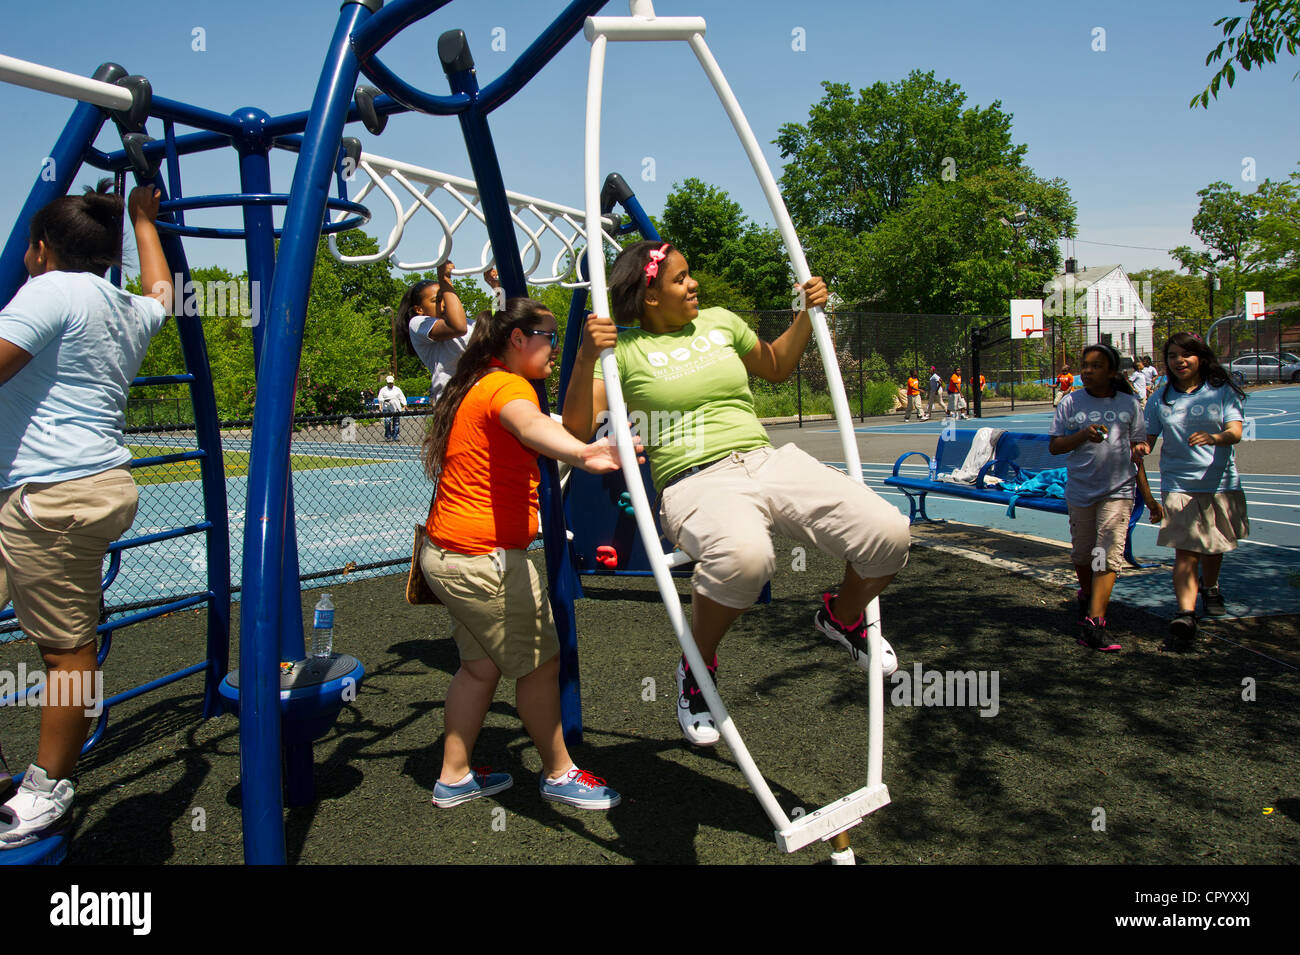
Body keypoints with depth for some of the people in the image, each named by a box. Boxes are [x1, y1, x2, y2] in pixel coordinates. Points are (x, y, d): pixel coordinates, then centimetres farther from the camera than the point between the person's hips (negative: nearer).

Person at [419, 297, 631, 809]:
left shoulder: (475, 386, 16)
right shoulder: (508, 386, -15)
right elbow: (530, 425, -40)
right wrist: (581, 452, -59)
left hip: (447, 552, 10)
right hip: (484, 558, -10)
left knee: (482, 664, 19)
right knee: (540, 663, 4)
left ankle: (454, 778, 28)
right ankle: (559, 775, 20)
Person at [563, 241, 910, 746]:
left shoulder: (719, 322, 20)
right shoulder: (624, 349, 4)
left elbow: (776, 366, 35)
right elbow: (578, 427, -5)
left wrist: (806, 315, 22)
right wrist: (586, 355, -17)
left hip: (769, 461, 6)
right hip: (696, 481, -5)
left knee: (888, 532, -16)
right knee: (743, 554, -42)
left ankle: (843, 615, 20)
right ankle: (697, 667, -10)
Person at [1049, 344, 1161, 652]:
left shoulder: (1129, 404, 5)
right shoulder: (1070, 402, 3)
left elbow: (1136, 452, 10)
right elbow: (1054, 446, 2)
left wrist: (1149, 498, 8)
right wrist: (1083, 435, -17)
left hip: (1119, 490, -1)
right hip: (1080, 490, 1)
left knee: (1108, 554, -13)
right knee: (1082, 554, 13)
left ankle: (1093, 623, -16)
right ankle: (1087, 595, 43)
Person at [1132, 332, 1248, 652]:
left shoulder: (1222, 391, 0)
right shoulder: (1161, 398, 3)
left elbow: (1235, 431, -12)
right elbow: (1149, 437, 4)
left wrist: (1214, 437, -35)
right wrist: (1142, 447, -20)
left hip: (1221, 482, 1)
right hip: (1179, 484, -1)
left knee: (1214, 545, 20)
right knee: (1186, 551, -12)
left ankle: (1210, 590, 48)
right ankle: (1185, 617, -19)